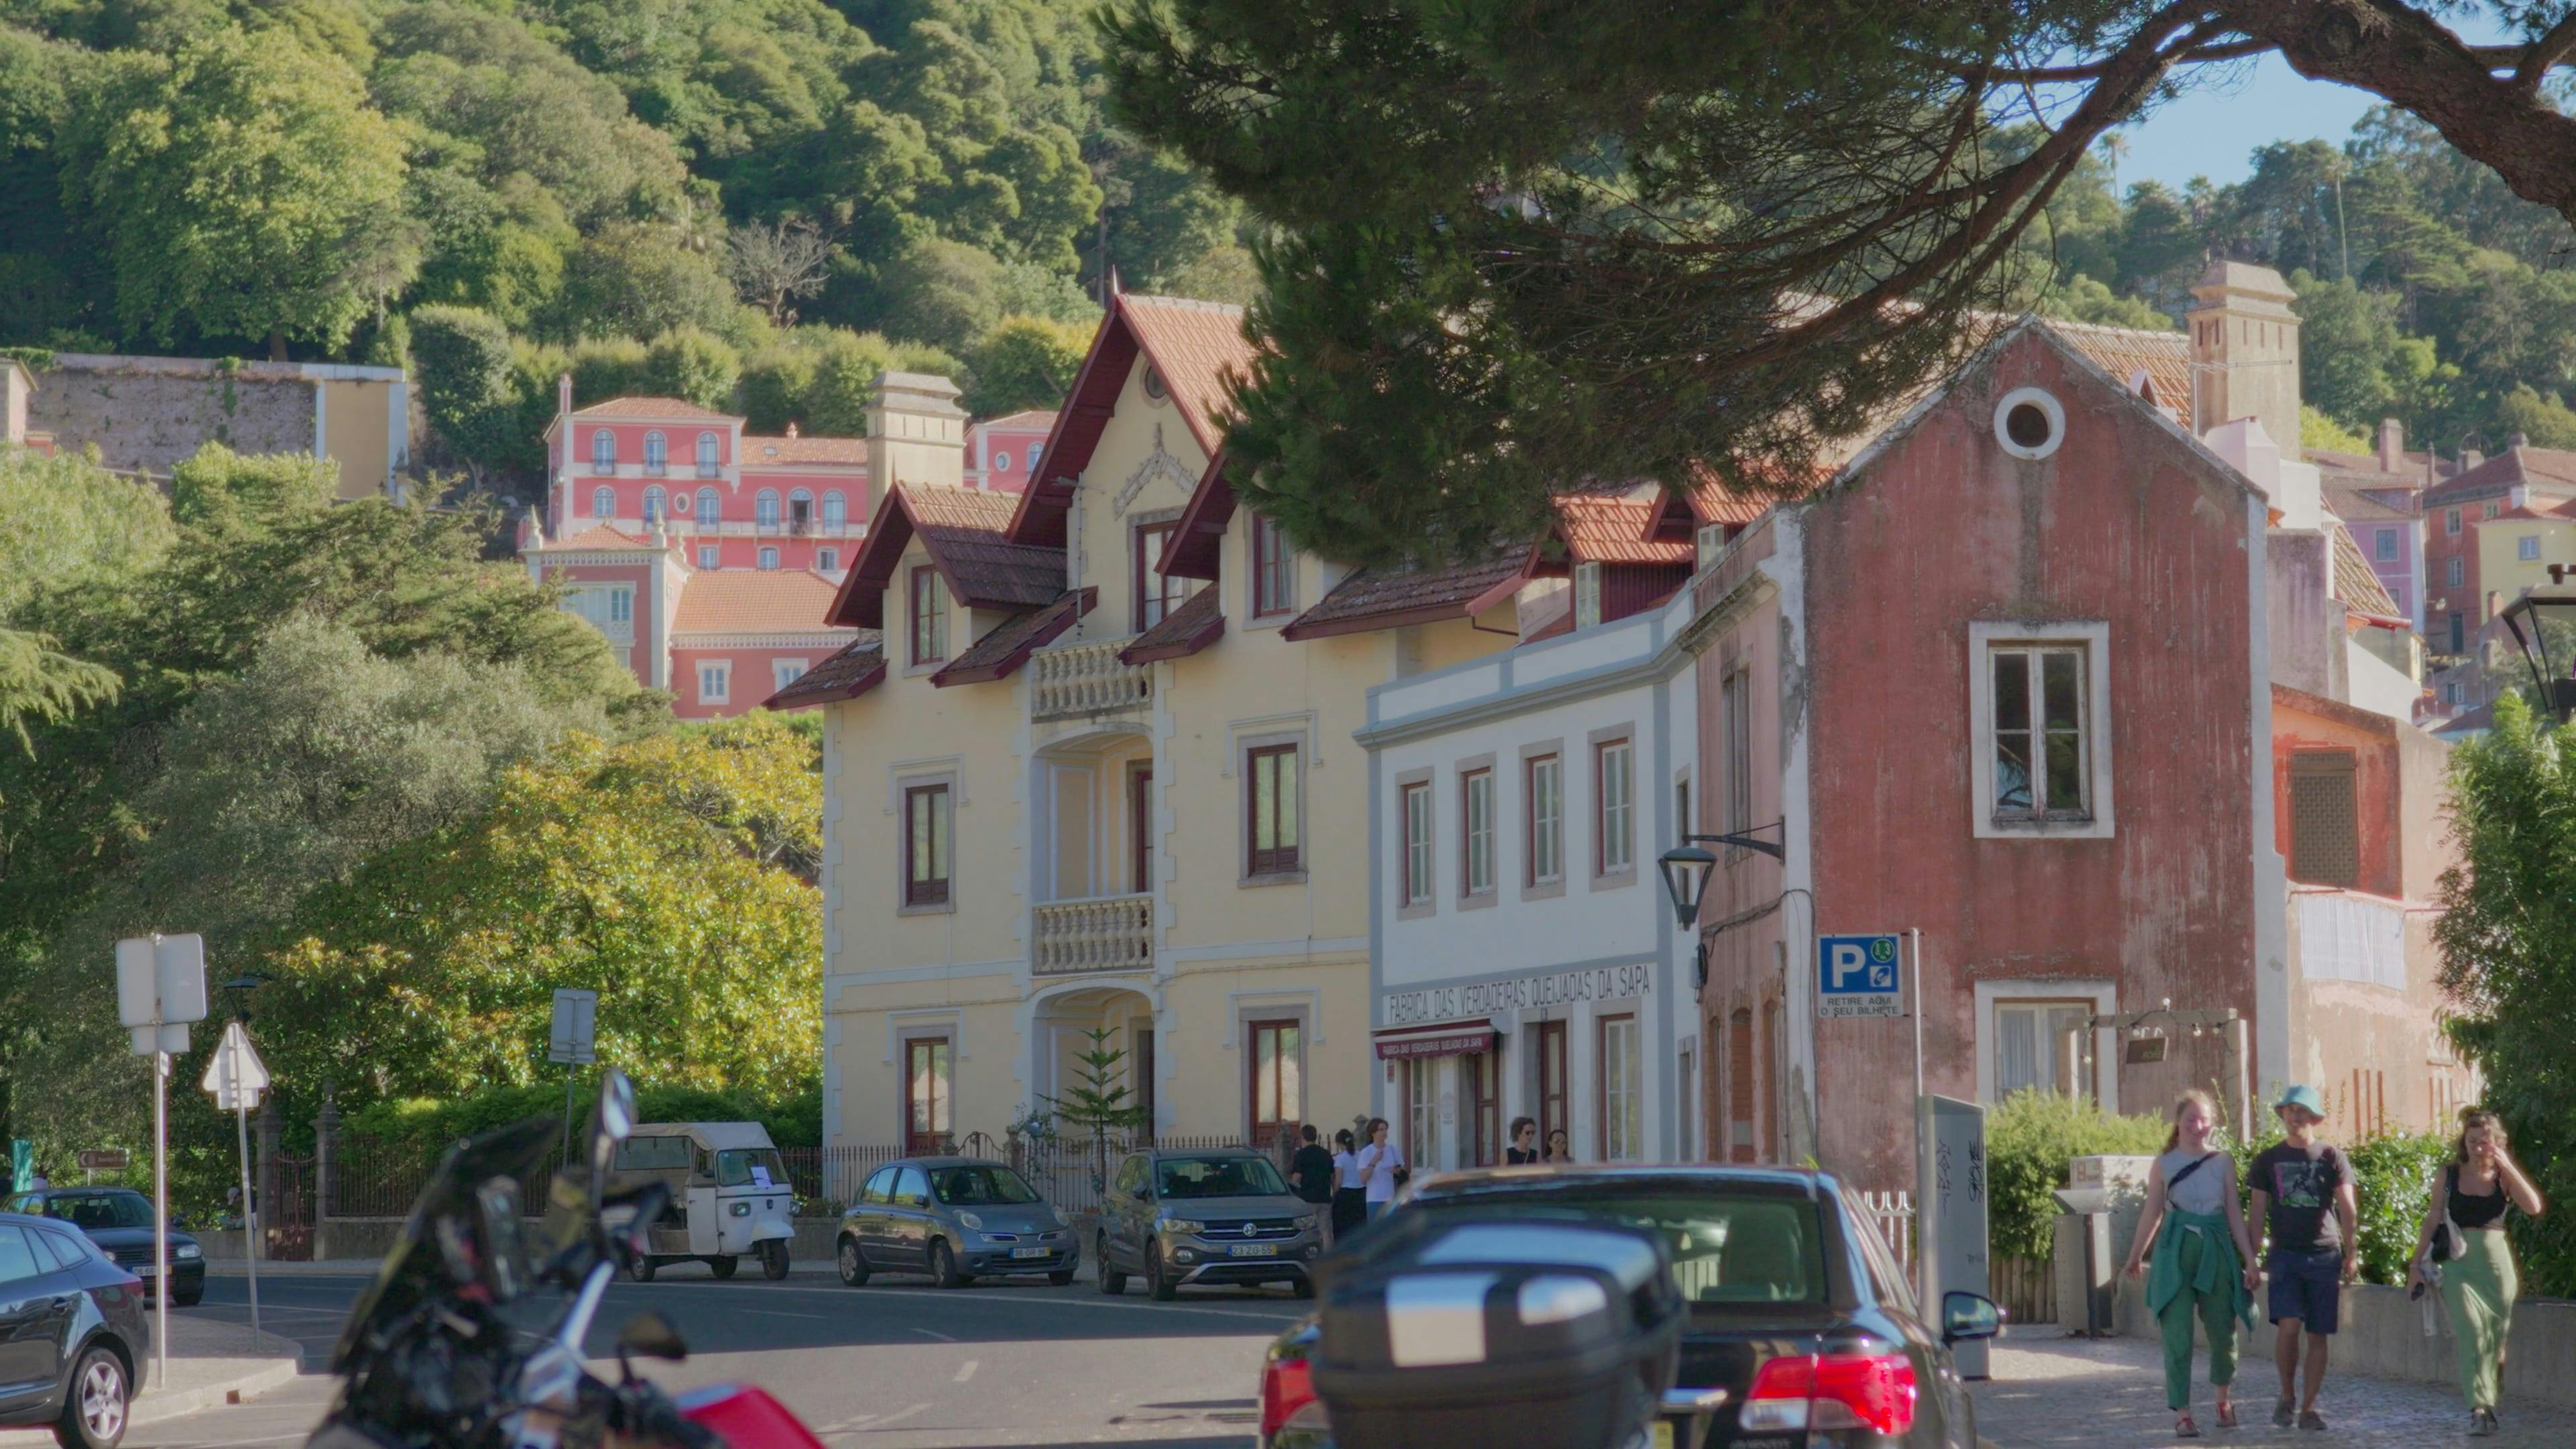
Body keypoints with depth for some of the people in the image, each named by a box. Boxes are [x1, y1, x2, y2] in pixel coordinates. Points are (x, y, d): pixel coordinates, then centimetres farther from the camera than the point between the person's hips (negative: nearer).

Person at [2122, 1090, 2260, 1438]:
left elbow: (2234, 1212, 7)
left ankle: (2223, 1401, 31)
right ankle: (2182, 1414, -2)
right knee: (2177, 1336, -6)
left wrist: (2249, 1258, 2)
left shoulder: (2223, 1162, 6)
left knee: (2223, 1331, 6)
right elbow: (2153, 1213, 11)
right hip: (2176, 1252, -2)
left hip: (2217, 1251, 2)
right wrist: (2136, 1257, 16)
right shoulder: (2164, 1165, 3)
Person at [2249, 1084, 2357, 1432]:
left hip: (2325, 1256, 0)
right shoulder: (2268, 1160, 8)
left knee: (2318, 1335, 0)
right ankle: (2287, 1396, 3)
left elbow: (2347, 1209, 2)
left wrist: (2352, 1253, -6)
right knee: (2288, 1325, -16)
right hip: (2285, 1255, 0)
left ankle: (2308, 1407, 8)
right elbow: (2258, 1213, 9)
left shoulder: (2331, 1157, 5)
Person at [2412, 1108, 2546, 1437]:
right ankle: (2480, 1408, -23)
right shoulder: (2450, 1176, 5)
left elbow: (2533, 1207, -10)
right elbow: (2432, 1221, 8)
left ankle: (2488, 1402, 21)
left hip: (2496, 1264, 2)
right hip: (2458, 1264, -1)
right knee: (2472, 1332, -17)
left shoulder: (2503, 1177, 5)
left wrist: (2508, 1167, -12)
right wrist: (2418, 1264, 5)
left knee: (2495, 1339, 5)